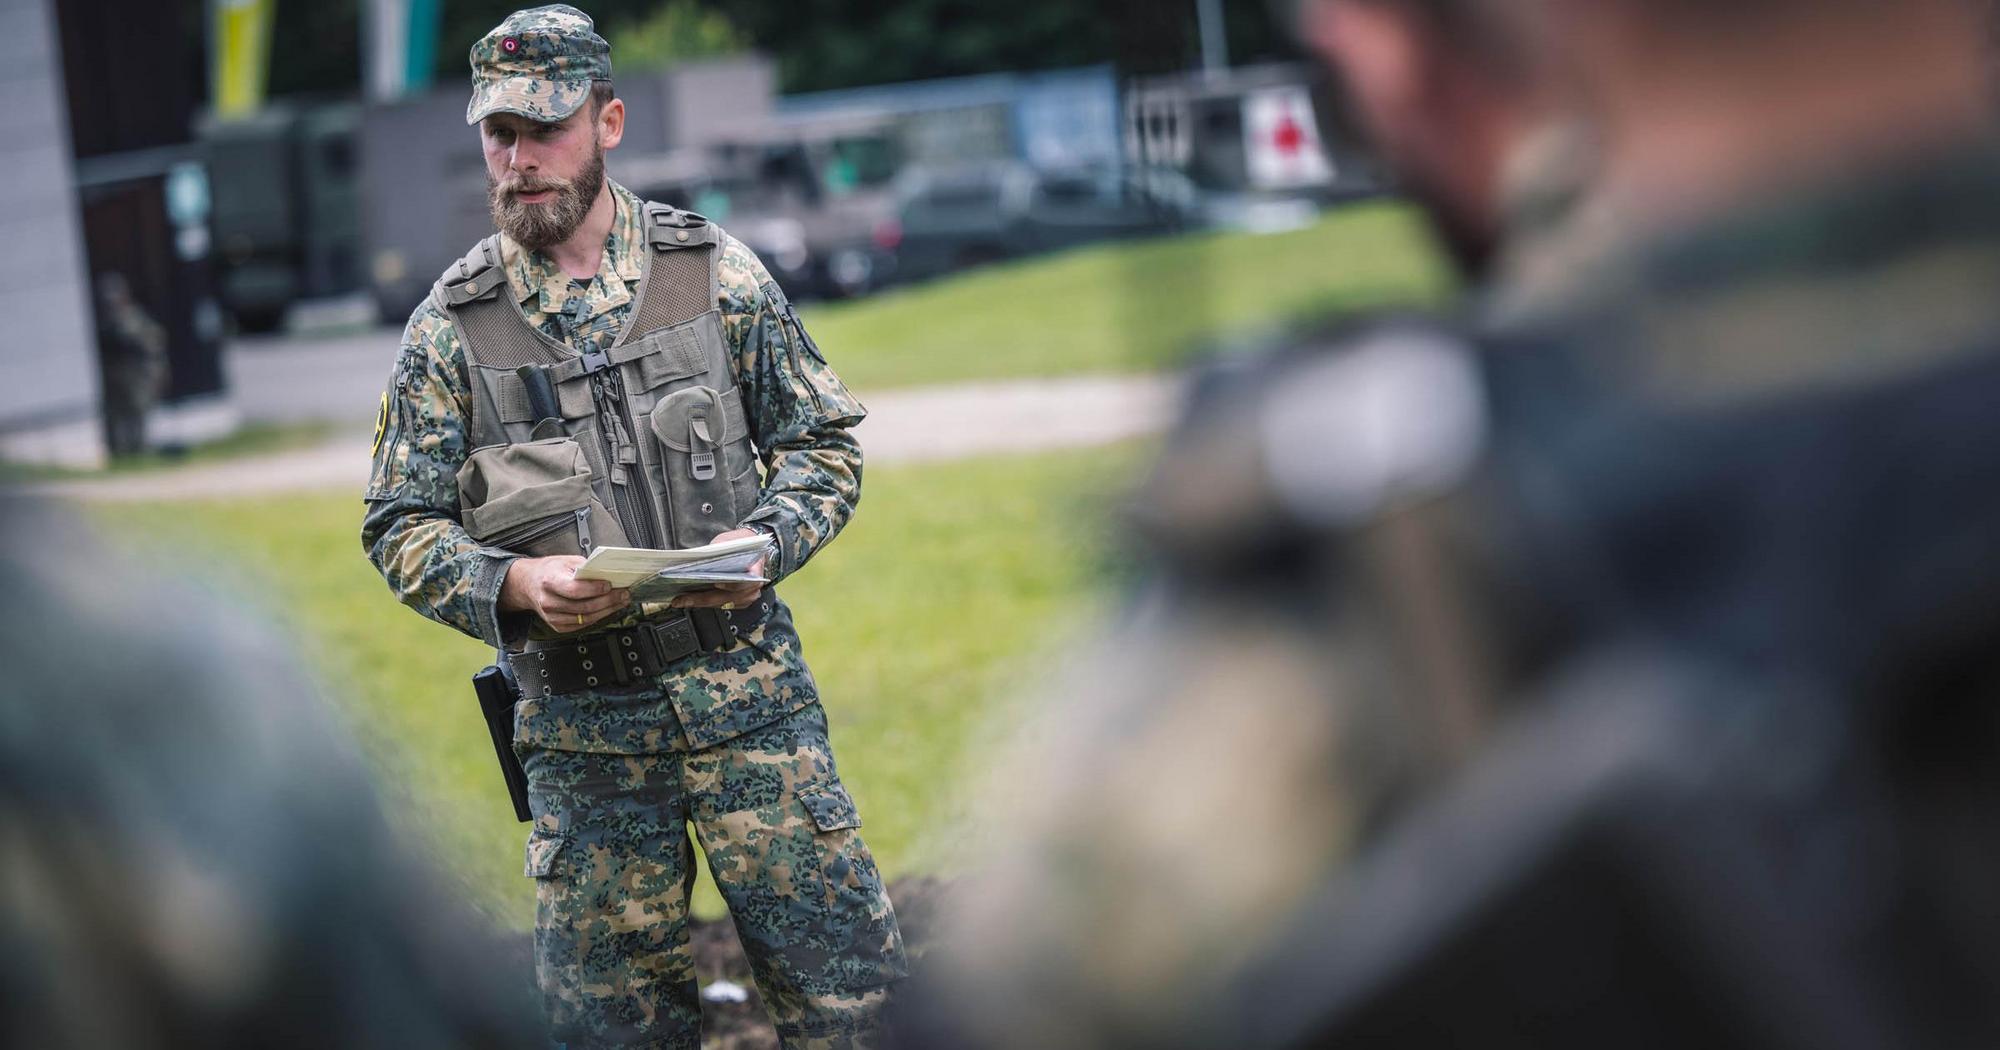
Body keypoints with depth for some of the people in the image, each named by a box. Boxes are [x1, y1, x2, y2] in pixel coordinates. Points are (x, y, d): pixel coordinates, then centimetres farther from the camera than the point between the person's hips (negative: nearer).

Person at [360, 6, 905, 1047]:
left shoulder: (717, 273, 0)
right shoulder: (450, 327, -1)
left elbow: (822, 441, 7)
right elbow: (401, 530, 1)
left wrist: (763, 542, -13)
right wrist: (515, 583, -17)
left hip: (746, 692, 0)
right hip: (578, 723, 0)